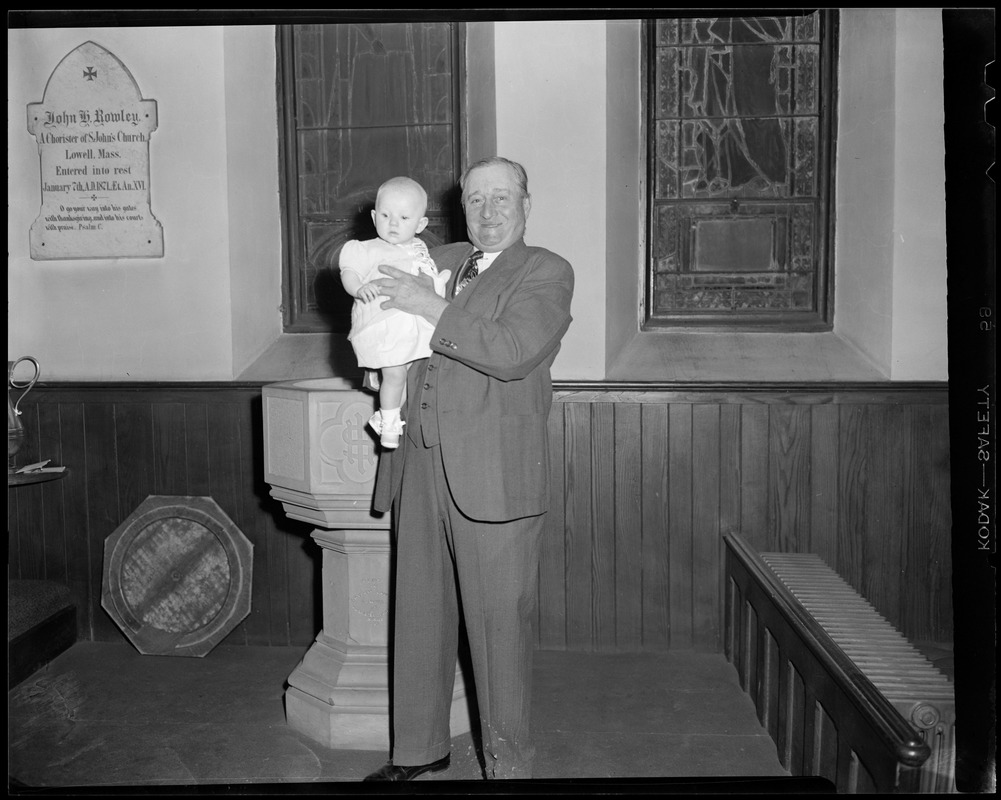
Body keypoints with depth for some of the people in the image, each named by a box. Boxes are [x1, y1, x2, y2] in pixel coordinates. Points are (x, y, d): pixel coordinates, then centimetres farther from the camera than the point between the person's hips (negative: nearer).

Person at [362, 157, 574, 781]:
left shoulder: (547, 273, -1)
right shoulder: (440, 260, 18)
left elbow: (512, 353, -18)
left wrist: (430, 308, -14)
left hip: (493, 475, -6)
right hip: (420, 466, 6)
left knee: (499, 623, 1)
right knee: (419, 614, 13)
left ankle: (510, 763, 17)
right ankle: (420, 748, 29)